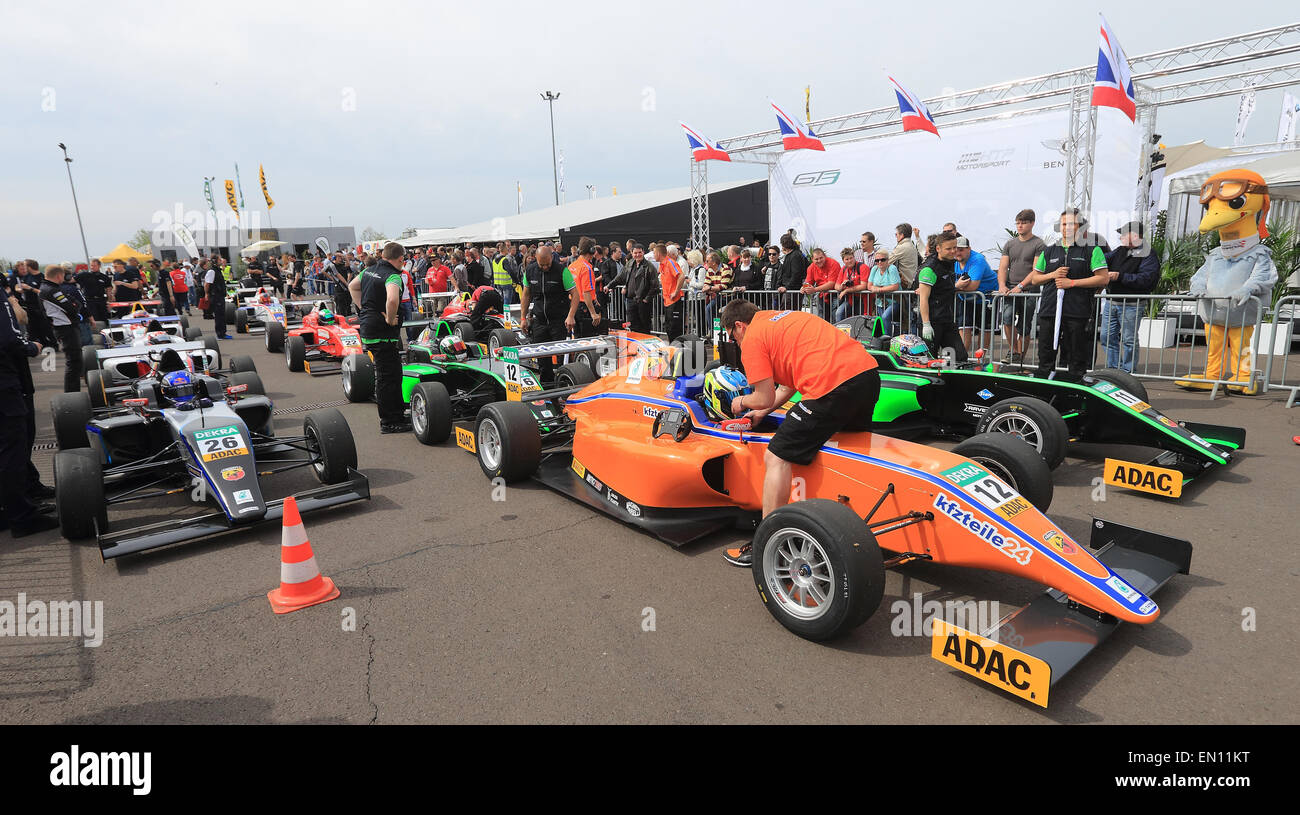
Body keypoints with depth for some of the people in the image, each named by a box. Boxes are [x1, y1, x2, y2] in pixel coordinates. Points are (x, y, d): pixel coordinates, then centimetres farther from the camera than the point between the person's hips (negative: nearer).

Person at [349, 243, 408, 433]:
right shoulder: (393, 275, -17)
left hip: (367, 327, 9)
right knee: (388, 376, -3)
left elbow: (352, 286, 29)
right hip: (383, 332, -9)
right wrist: (390, 319, -20)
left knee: (393, 373, 18)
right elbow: (392, 299, -37)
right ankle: (388, 422, 3)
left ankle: (397, 415, 27)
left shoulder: (369, 270, 11)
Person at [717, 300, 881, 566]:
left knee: (777, 458, 0)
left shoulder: (752, 339, 4)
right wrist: (762, 412, 36)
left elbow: (765, 398, 2)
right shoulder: (784, 317, 28)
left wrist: (742, 402, 22)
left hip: (832, 388, -9)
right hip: (869, 373, 9)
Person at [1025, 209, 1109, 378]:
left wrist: (1072, 282, -9)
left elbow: (1104, 278, -3)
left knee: (1077, 359, 2)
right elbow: (1034, 279, 18)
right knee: (1045, 356, 5)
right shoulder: (1049, 251, 17)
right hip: (1049, 310, 3)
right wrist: (1053, 275, -1)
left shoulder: (1092, 250, 5)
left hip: (1077, 312, -3)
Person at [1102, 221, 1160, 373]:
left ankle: (1127, 371, 10)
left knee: (1129, 340, 2)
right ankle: (1113, 368, 20)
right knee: (1107, 337, 10)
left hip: (1131, 305, -7)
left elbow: (1145, 279, -19)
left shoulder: (1148, 255, -9)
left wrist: (1121, 276, -21)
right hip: (1110, 302, 7)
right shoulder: (1120, 251, 13)